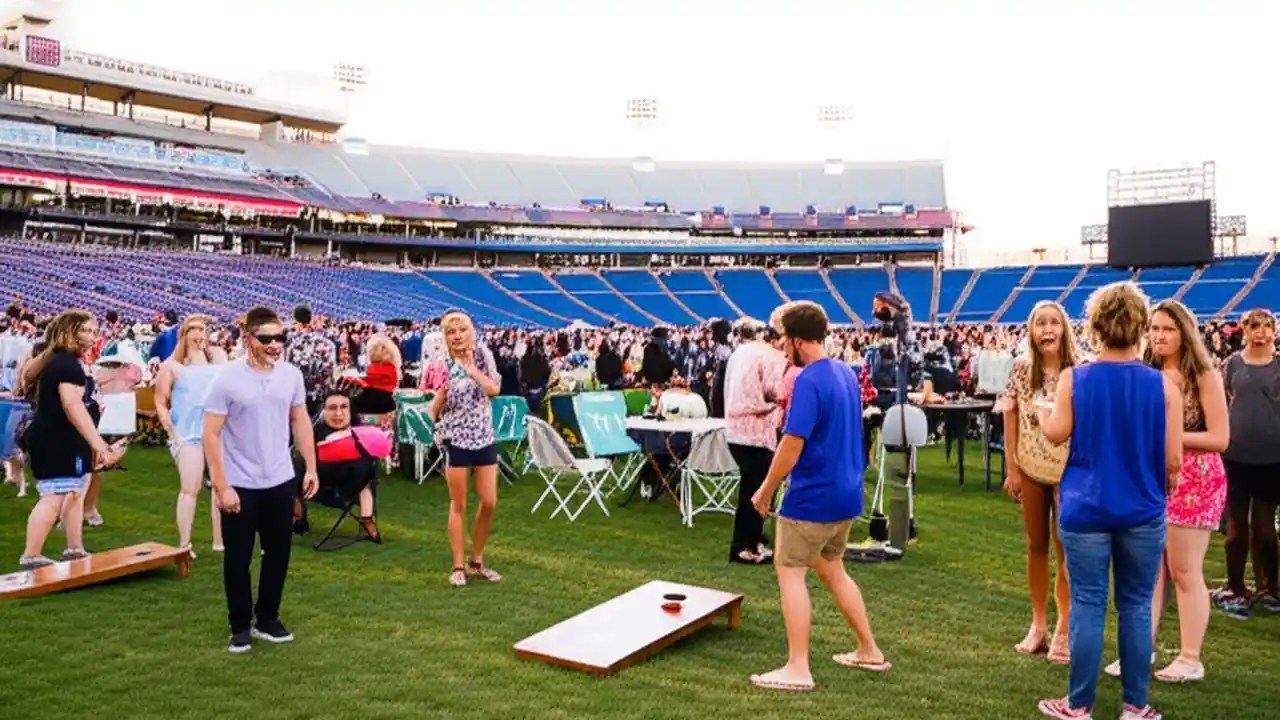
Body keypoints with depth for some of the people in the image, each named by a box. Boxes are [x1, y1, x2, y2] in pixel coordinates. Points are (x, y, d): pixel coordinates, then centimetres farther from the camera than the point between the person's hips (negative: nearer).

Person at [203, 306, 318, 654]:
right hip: (240, 485, -4)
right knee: (238, 559, 7)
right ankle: (240, 627, 23)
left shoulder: (291, 375, -1)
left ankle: (267, 619, 30)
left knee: (278, 554, 13)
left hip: (280, 481, 4)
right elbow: (211, 435, -13)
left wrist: (311, 467, 8)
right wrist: (221, 486, -16)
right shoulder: (227, 379, -14)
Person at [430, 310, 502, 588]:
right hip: (456, 440, -3)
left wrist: (473, 370, -22)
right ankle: (458, 566, 14)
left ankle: (477, 561, 23)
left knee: (489, 503, 6)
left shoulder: (483, 354, -2)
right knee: (458, 505, 4)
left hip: (484, 437, 3)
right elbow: (435, 406, -7)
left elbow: (494, 390, -11)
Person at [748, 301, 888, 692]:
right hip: (845, 491, 9)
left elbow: (792, 446, -24)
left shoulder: (809, 381, -20)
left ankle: (798, 669, 6)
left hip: (813, 496, -9)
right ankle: (869, 651, 30)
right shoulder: (846, 373, 8)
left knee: (789, 571, 2)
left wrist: (765, 491, -12)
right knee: (831, 569, 22)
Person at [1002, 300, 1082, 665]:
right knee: (1036, 546, 12)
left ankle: (1064, 630, 18)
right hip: (1031, 469, 3)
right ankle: (1038, 625, 24)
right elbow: (1011, 416, 0)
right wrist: (1011, 469, -2)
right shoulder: (1022, 368, -4)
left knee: (1065, 549, 5)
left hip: (1069, 470, -2)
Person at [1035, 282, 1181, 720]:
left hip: (1085, 509, 0)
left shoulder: (1073, 379, -7)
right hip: (1142, 512, 1)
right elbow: (1174, 461, -4)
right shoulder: (1162, 385, -6)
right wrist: (1162, 487, 17)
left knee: (1087, 606, 5)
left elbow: (1056, 433, -10)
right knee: (1136, 607, 11)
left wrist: (1041, 410, 9)